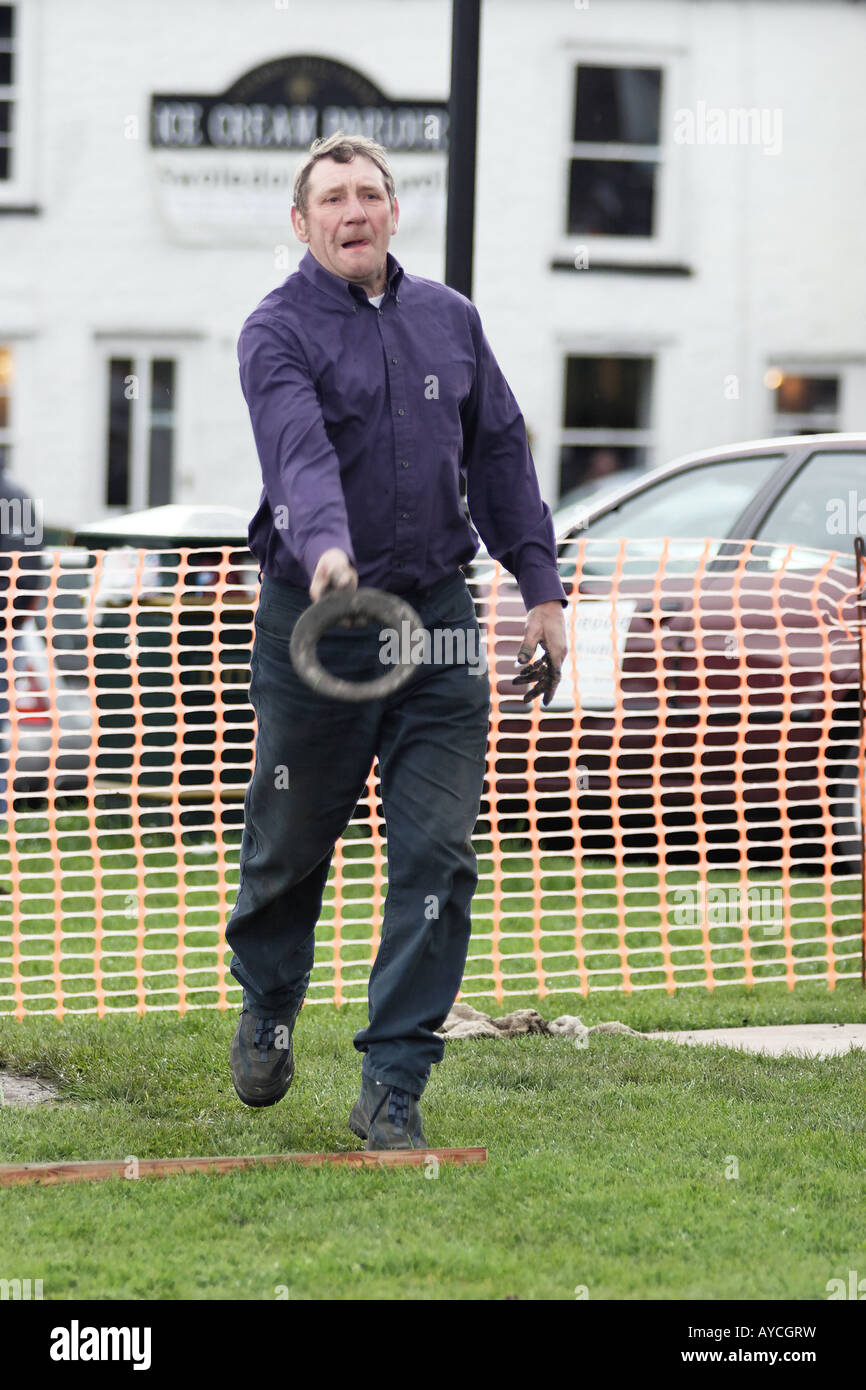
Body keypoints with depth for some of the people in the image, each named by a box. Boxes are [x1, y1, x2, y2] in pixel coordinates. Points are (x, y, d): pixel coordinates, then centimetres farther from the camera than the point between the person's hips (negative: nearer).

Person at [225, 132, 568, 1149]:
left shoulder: (449, 319, 11)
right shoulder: (278, 332, -6)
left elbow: (500, 454, 17)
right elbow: (300, 453, -24)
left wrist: (541, 587, 12)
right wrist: (324, 550, -42)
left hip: (436, 618, 3)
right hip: (313, 624, -3)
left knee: (437, 857, -6)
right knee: (288, 848, 10)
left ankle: (392, 1089, -3)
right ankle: (267, 1010, 40)